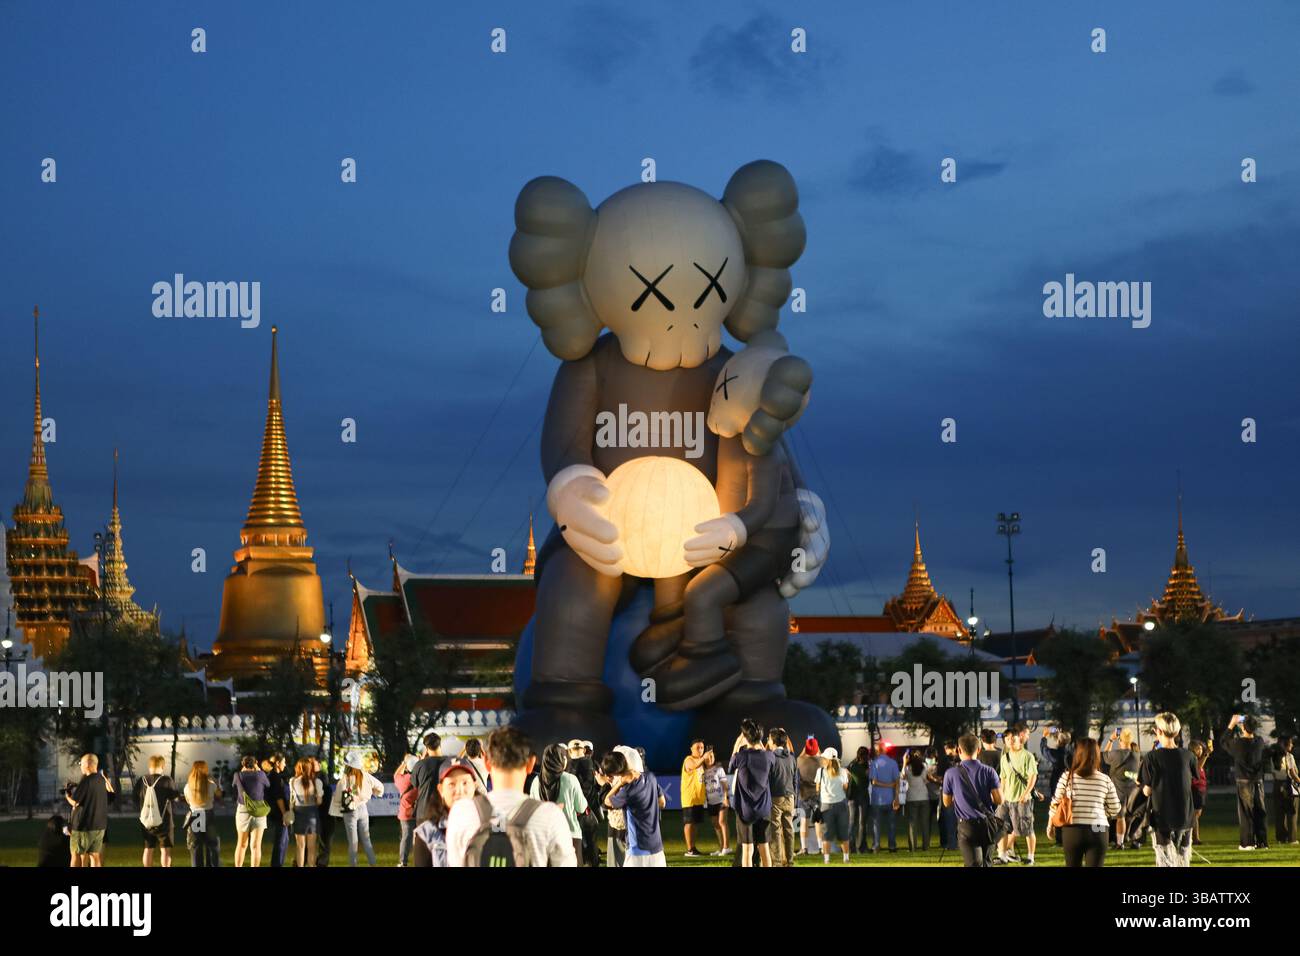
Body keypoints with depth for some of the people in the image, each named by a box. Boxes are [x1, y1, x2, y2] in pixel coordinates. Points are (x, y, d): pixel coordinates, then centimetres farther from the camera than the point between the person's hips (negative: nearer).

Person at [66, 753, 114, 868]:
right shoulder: (103, 780, 6)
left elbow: (75, 802, -14)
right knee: (95, 855, 8)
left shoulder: (86, 781, -16)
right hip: (100, 825, 7)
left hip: (83, 825, -7)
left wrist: (67, 795, 5)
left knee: (76, 854, 4)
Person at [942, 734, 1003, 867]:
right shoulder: (989, 772, -3)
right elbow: (999, 800, -4)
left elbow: (947, 803, 7)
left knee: (973, 863, -10)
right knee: (985, 862, 20)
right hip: (987, 825, 3)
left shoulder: (951, 774, -4)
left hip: (966, 825, -3)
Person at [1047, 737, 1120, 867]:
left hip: (1072, 830, 0)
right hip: (1098, 830, 0)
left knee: (1073, 865, 16)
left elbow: (1055, 805, 3)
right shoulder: (1105, 780, -1)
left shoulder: (1067, 777, -3)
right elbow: (1114, 809, 5)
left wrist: (1050, 826, 19)